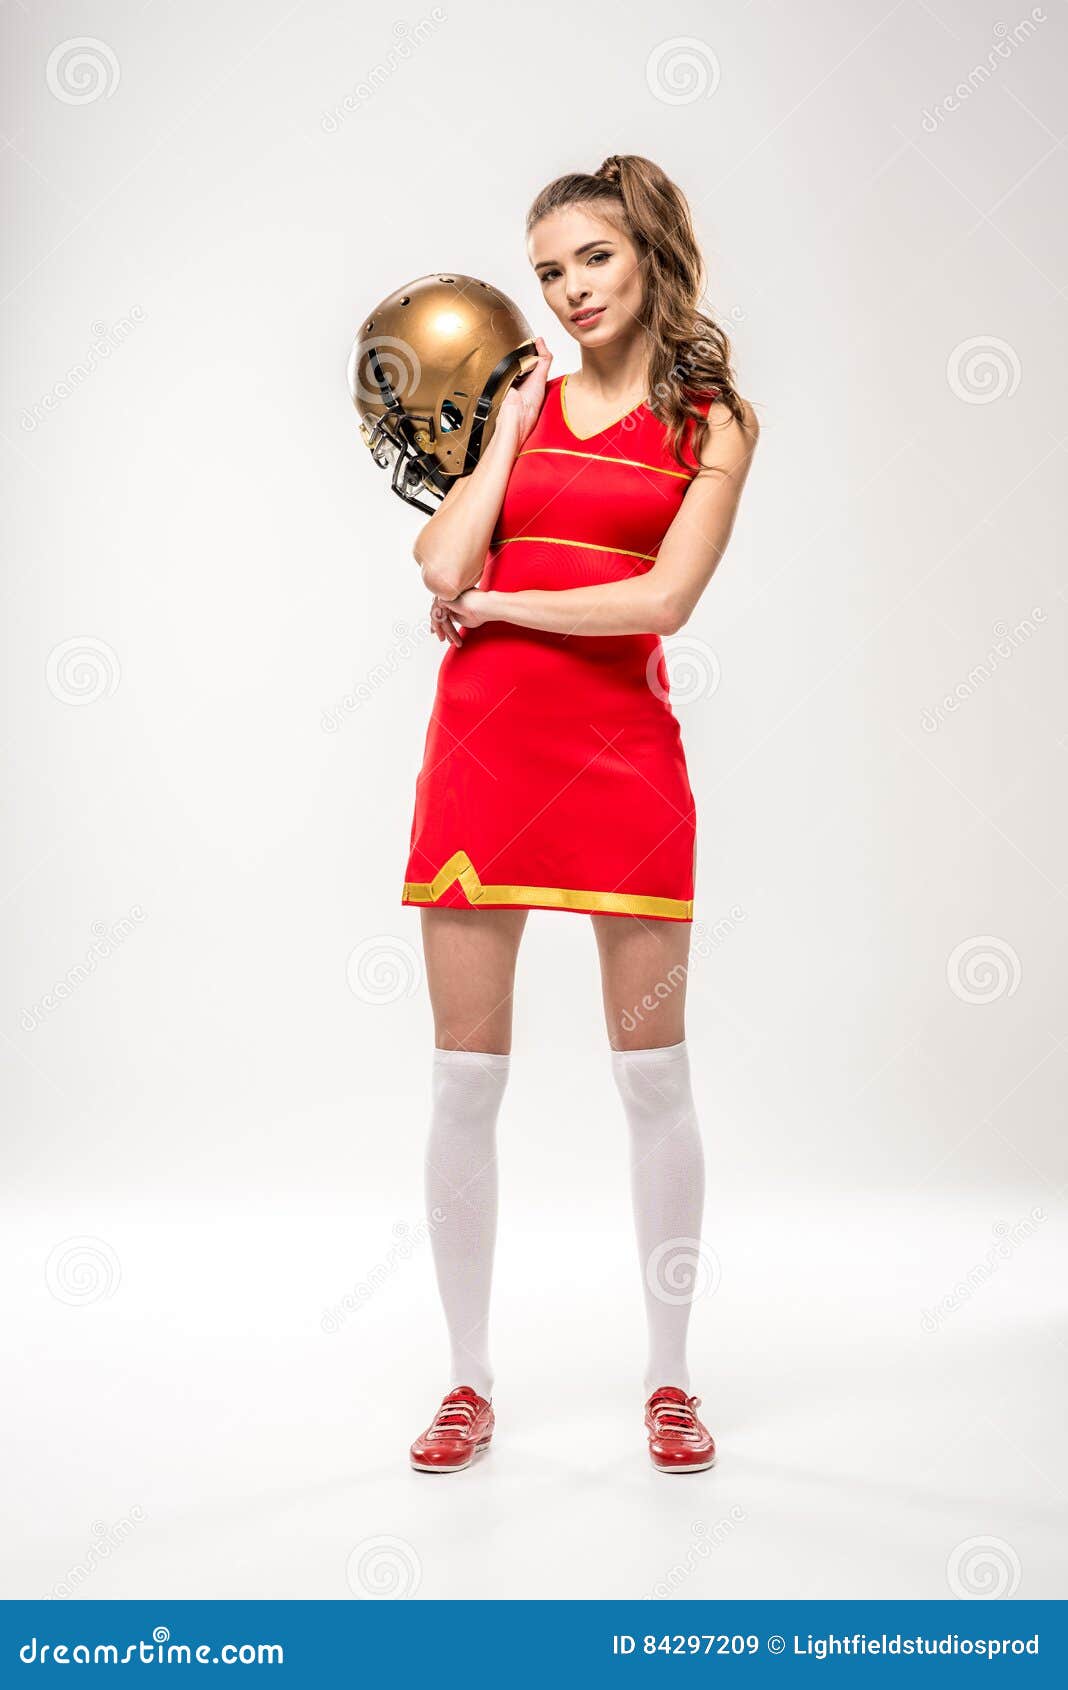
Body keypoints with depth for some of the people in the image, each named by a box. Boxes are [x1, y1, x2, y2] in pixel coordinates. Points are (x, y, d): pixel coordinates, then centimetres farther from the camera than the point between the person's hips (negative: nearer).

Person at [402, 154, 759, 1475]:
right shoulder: (524, 403, 14)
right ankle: (469, 1381, 16)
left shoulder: (713, 420, 6)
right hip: (483, 736, 3)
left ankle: (669, 1379, 17)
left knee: (652, 1072, 3)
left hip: (623, 745, -2)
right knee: (464, 1076, 3)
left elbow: (666, 596, -9)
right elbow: (444, 563, -1)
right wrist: (510, 426, 4)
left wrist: (493, 604, -4)